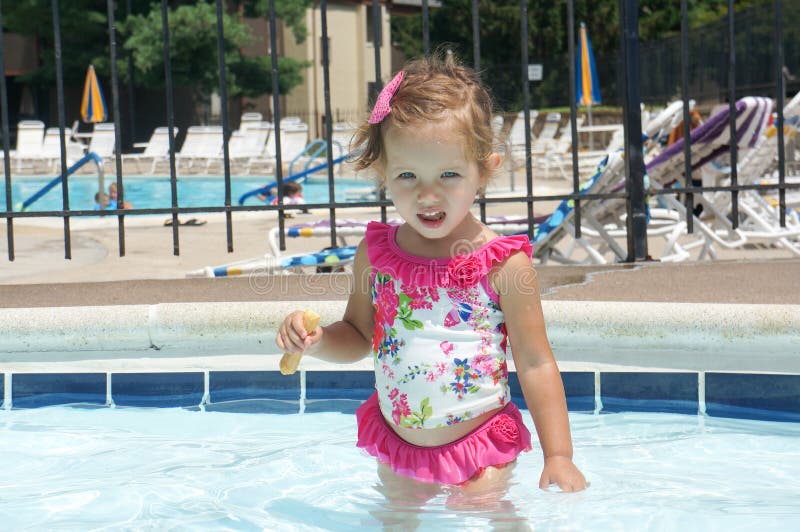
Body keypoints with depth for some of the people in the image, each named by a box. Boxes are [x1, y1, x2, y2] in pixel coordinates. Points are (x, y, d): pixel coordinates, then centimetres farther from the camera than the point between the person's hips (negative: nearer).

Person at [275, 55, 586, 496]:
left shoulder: (503, 263, -15)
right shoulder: (375, 253, -4)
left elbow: (535, 364, -11)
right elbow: (359, 336, 12)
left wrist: (558, 455, -15)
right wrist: (315, 341, -10)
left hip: (479, 457, -4)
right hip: (396, 450, 4)